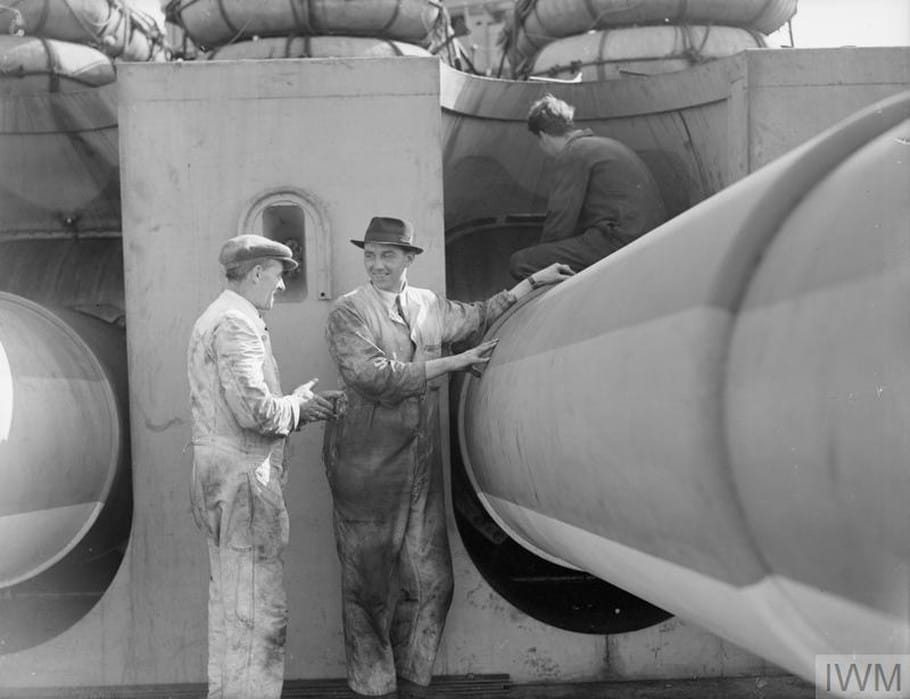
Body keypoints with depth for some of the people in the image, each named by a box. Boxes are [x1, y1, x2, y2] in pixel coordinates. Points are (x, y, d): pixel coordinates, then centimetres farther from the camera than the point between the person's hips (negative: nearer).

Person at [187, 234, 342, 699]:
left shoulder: (211, 319, 18)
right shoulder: (237, 324, -15)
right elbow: (254, 410, -23)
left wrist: (299, 405, 10)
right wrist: (298, 407, -5)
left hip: (217, 471, 11)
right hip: (243, 474, -11)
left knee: (228, 600, 18)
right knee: (257, 608, -5)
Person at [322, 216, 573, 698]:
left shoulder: (429, 305, 11)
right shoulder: (348, 312, -6)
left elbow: (480, 318, 28)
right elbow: (374, 378, -16)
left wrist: (534, 281, 27)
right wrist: (453, 363, -11)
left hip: (422, 464, 5)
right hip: (367, 467, -5)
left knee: (431, 582, 7)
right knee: (370, 586, 3)